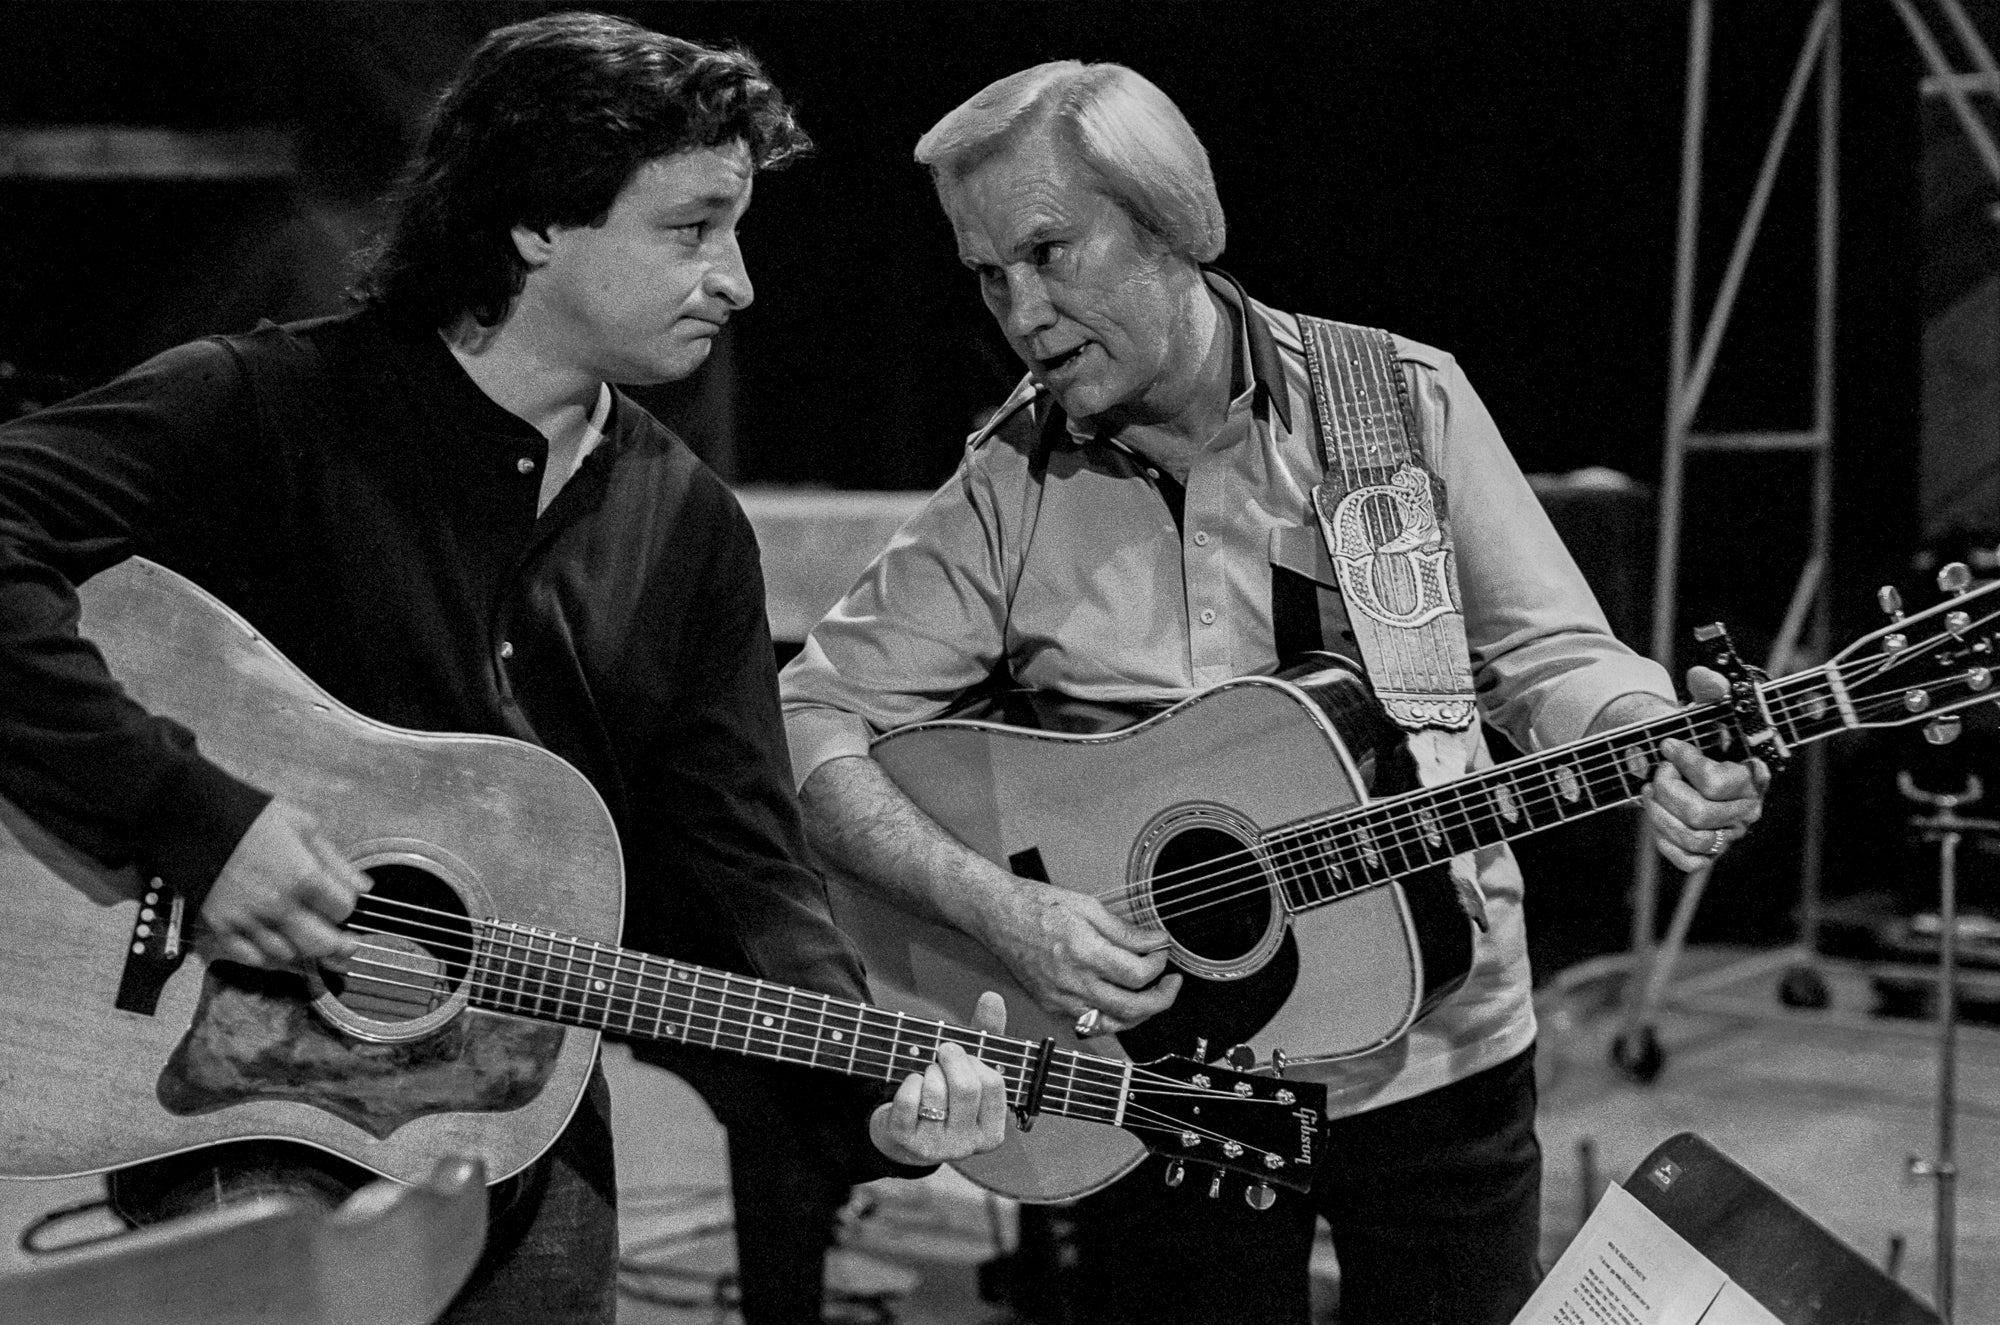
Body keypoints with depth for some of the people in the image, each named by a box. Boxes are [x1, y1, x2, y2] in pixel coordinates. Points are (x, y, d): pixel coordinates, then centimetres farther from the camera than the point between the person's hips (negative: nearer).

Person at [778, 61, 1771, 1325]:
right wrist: (997, 907, -19)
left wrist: (1664, 752, -21)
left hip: (1437, 1064, 1)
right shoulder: (1005, 498, -5)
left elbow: (1550, 655, 1)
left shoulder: (1407, 400, -4)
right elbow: (809, 721, -6)